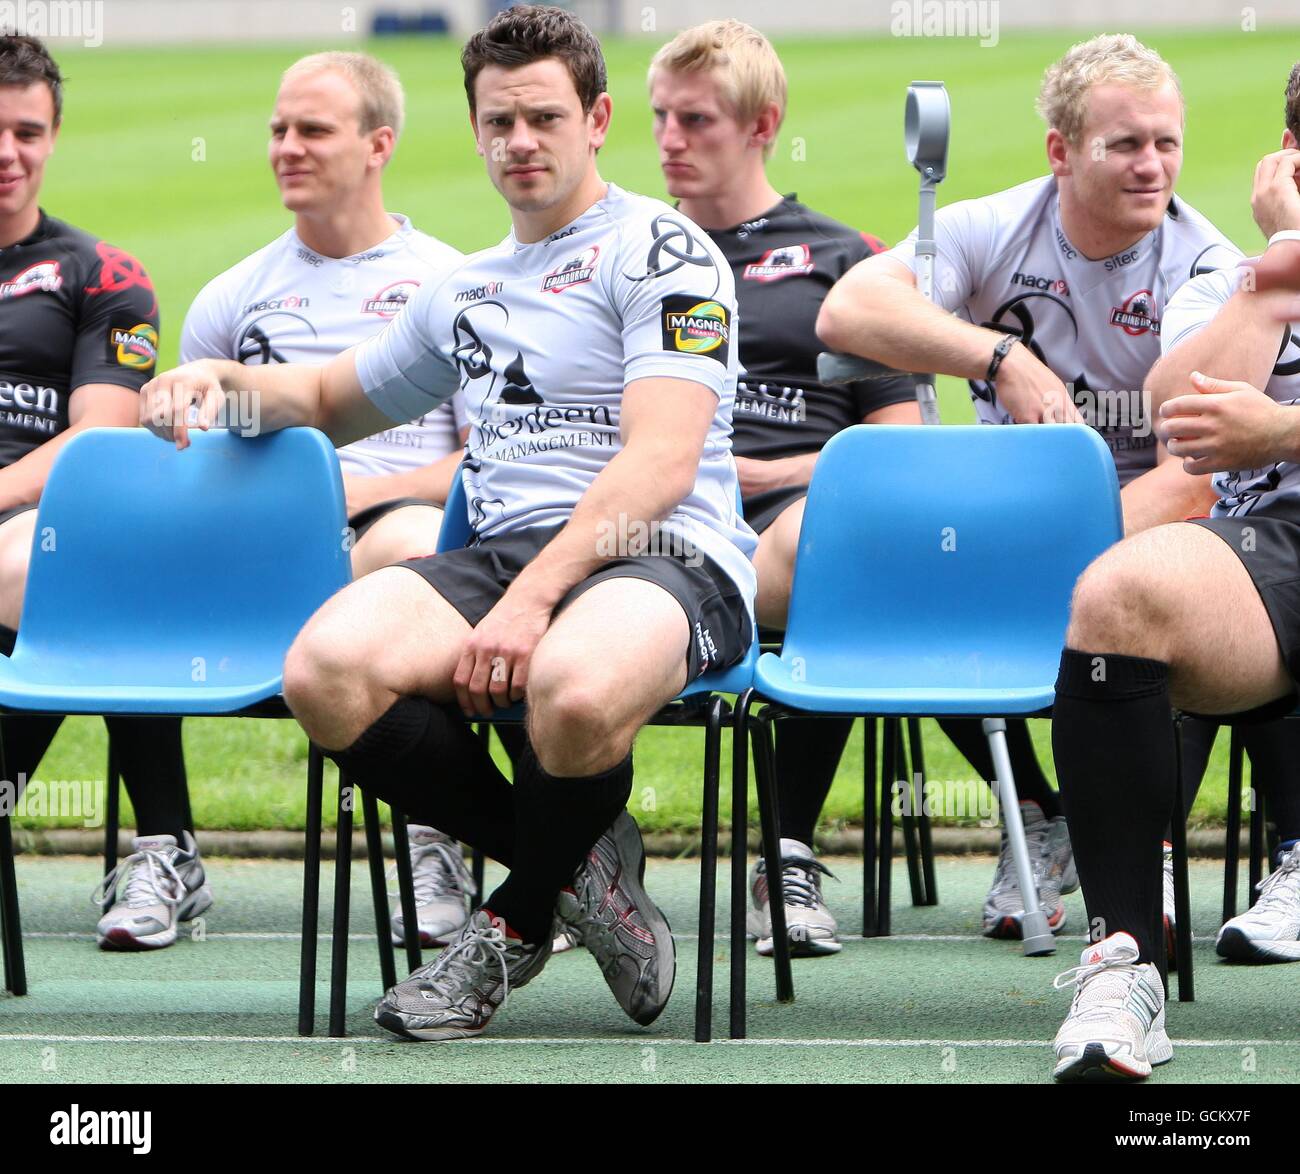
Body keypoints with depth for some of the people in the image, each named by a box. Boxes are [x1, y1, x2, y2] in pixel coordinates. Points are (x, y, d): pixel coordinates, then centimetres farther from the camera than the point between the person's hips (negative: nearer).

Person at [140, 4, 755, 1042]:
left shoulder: (660, 248, 2)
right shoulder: (464, 292, 26)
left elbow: (660, 462, -10)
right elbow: (331, 400, 44)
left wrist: (532, 600, -21)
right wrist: (223, 379, 21)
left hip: (663, 557, -6)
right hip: (504, 551, 6)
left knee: (575, 692, -43)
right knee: (325, 672, -27)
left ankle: (520, 918, -8)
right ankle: (578, 863, -7)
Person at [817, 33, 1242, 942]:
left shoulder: (1209, 272, -9)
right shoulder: (993, 233, -4)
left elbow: (1193, 478, -20)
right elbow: (847, 310, -22)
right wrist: (1001, 358, -35)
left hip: (1149, 528, -2)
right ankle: (1039, 822, -4)